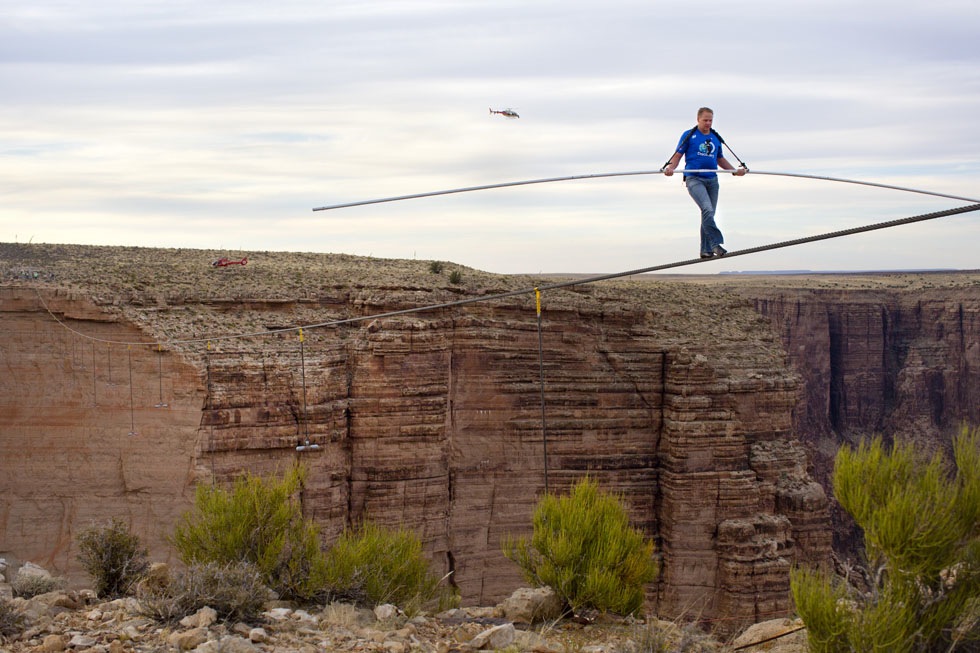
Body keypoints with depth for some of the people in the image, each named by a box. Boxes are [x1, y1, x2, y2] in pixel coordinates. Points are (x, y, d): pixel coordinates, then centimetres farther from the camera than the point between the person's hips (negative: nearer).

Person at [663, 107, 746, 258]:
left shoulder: (715, 138, 17)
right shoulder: (689, 135, 3)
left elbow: (720, 159, 25)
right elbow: (678, 155, 2)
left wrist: (735, 170, 12)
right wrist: (671, 167, -17)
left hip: (712, 180, 5)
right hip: (694, 179, -5)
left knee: (709, 214, 6)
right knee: (707, 209, -23)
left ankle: (706, 250, 13)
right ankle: (716, 243, -24)